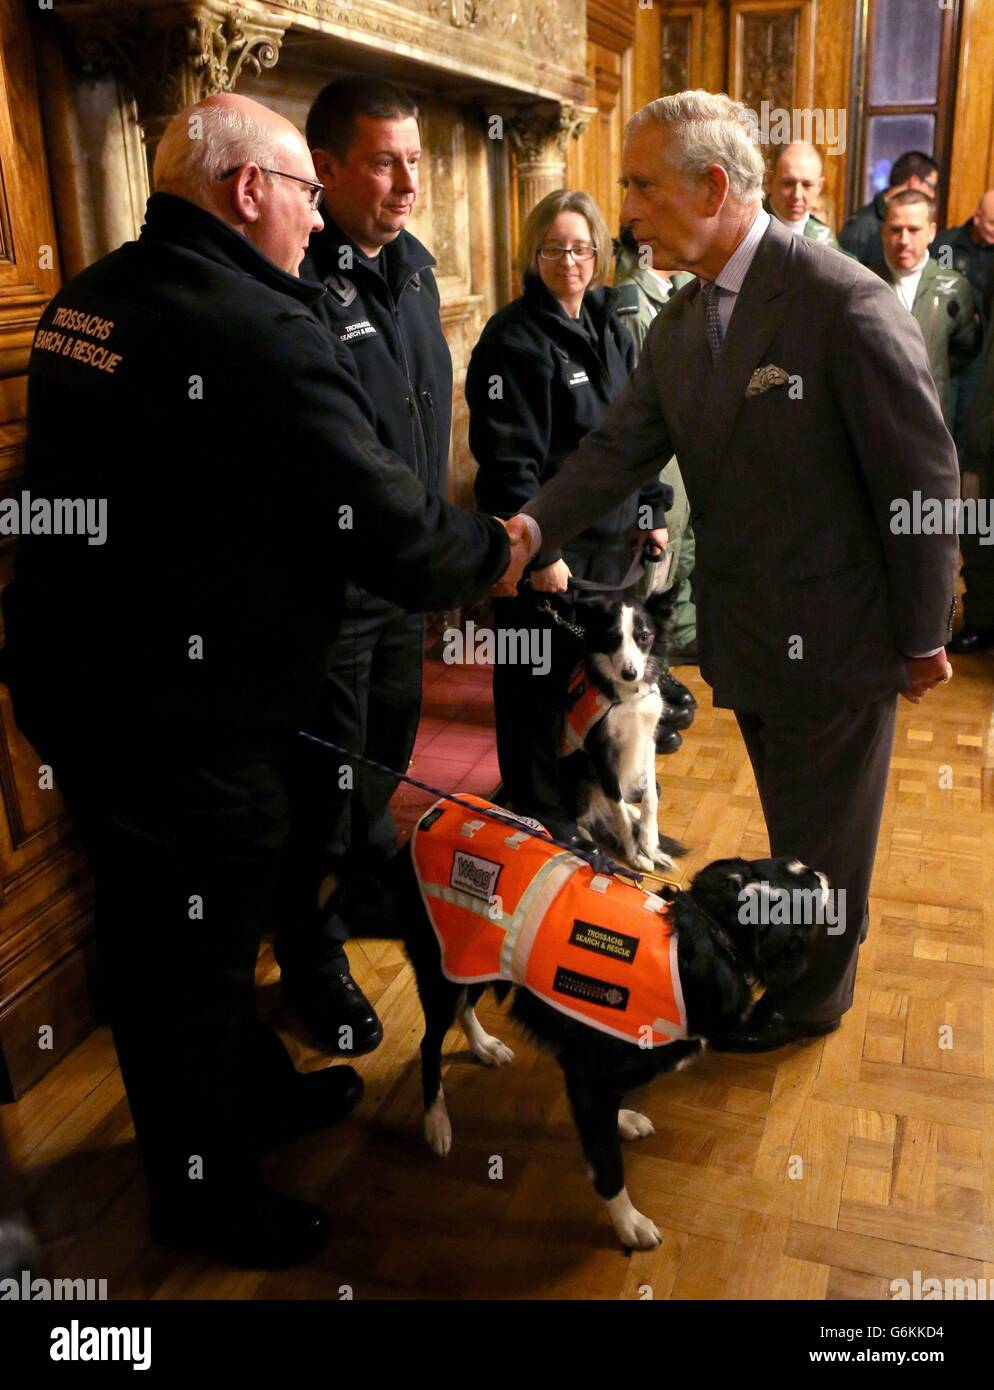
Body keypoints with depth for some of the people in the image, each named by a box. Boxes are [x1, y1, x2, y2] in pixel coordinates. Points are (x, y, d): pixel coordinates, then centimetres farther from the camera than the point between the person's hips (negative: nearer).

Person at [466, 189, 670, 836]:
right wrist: (540, 552, -21)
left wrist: (653, 511, 12)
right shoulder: (515, 338, -13)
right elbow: (506, 457, -18)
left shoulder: (613, 329, 11)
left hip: (613, 538, 8)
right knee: (540, 685, 4)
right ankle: (541, 822, 21)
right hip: (547, 546, -7)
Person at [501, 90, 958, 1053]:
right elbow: (619, 449, -2)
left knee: (823, 832, 13)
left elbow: (923, 484, -17)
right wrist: (532, 529, -20)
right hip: (747, 633, 6)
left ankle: (812, 995, 37)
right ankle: (791, 948, 48)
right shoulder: (680, 321, 3)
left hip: (833, 636, -6)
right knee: (790, 821, 25)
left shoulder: (845, 305, -21)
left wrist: (922, 638, -11)